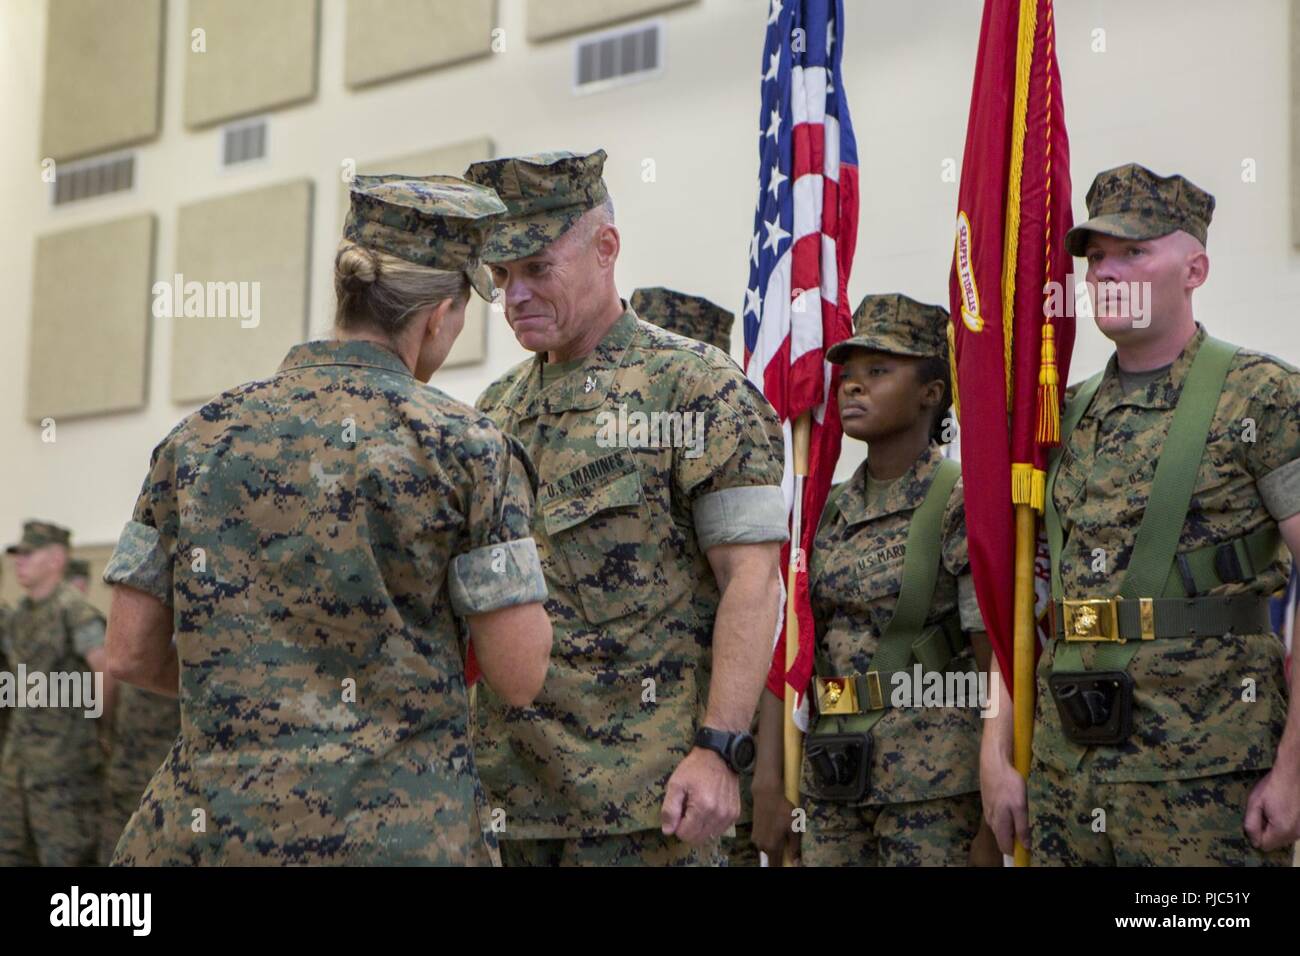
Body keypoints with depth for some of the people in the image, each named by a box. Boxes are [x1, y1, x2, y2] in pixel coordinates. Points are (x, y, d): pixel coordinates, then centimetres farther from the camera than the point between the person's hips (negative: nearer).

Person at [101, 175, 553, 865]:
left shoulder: (201, 435, 6)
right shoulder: (464, 446, -5)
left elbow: (131, 652, 6)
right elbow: (520, 675, -6)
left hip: (210, 826, 3)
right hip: (403, 832, -3)